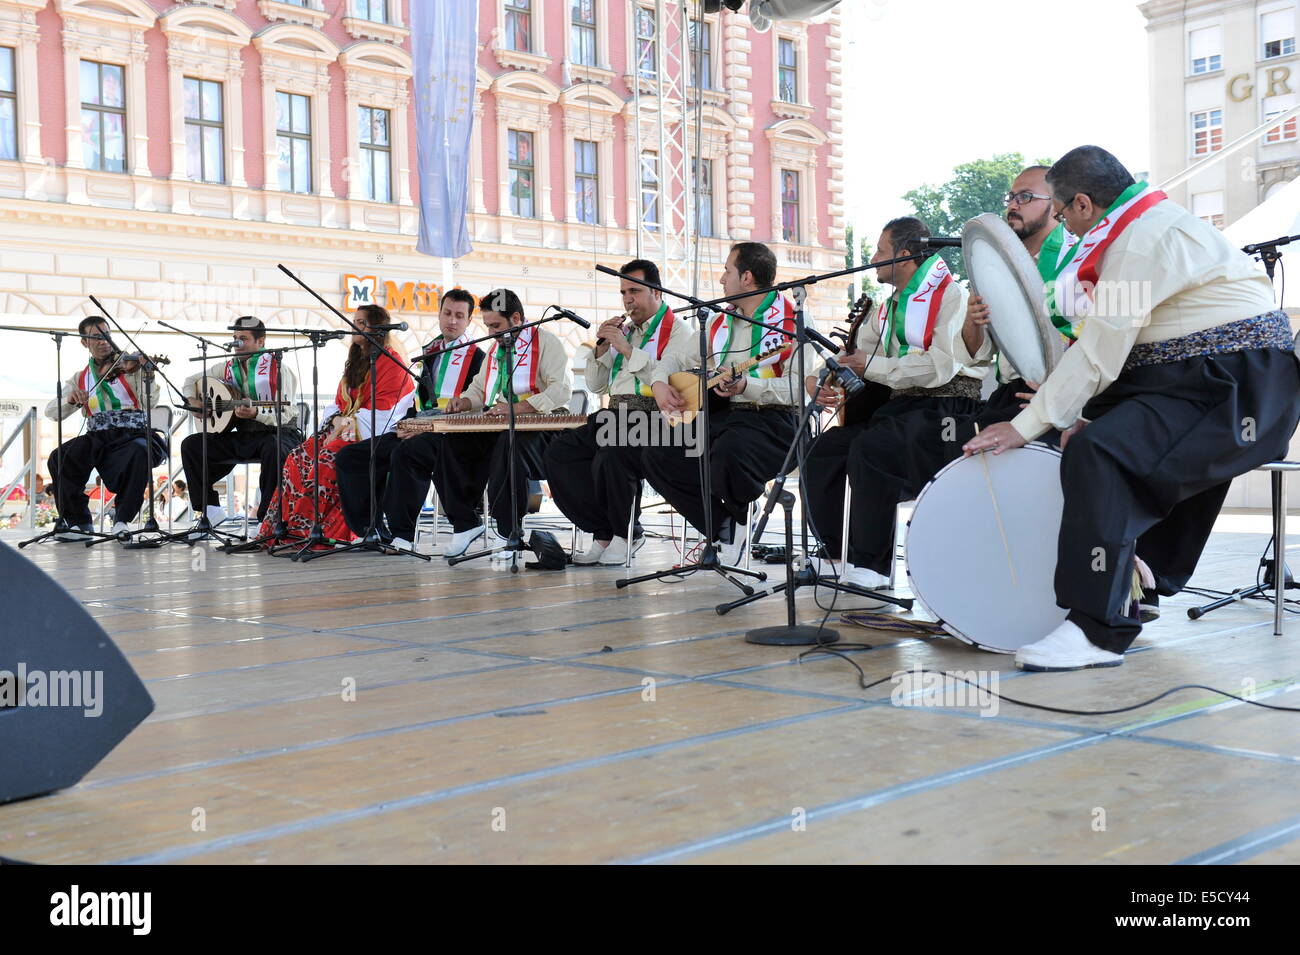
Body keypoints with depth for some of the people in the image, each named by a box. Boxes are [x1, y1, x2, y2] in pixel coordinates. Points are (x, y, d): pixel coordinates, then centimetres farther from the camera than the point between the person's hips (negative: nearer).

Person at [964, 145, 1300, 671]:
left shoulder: (1145, 237, -16)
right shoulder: (1142, 225, 17)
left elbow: (1100, 351, -19)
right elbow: (1112, 346, 12)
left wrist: (1026, 425, -16)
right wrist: (1076, 411, 4)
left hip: (1240, 387, -11)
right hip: (1196, 376, 11)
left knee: (1097, 453, -27)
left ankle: (1099, 630, -24)